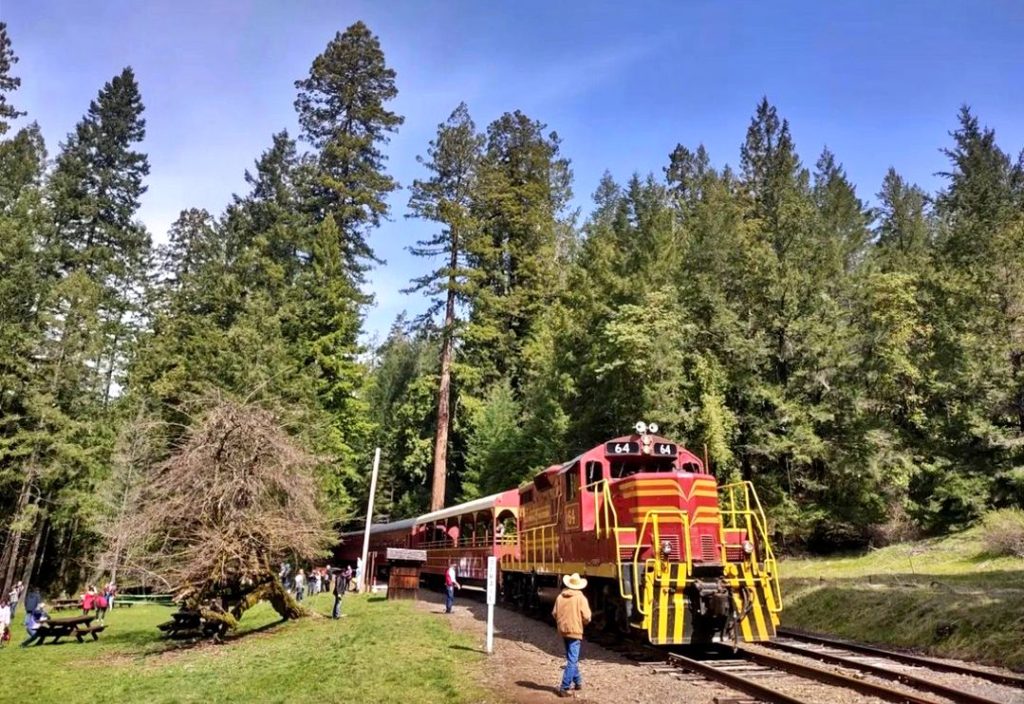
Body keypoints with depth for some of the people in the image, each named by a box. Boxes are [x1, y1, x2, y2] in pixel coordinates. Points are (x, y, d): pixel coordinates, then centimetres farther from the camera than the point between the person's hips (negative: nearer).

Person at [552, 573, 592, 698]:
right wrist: (582, 623, 7)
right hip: (575, 631, -6)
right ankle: (564, 688, -8)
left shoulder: (560, 597, 2)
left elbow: (554, 614, 6)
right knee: (572, 661, -3)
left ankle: (577, 682, 33)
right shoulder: (581, 598, -11)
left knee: (572, 658, 22)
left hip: (563, 631, 6)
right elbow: (586, 617, -14)